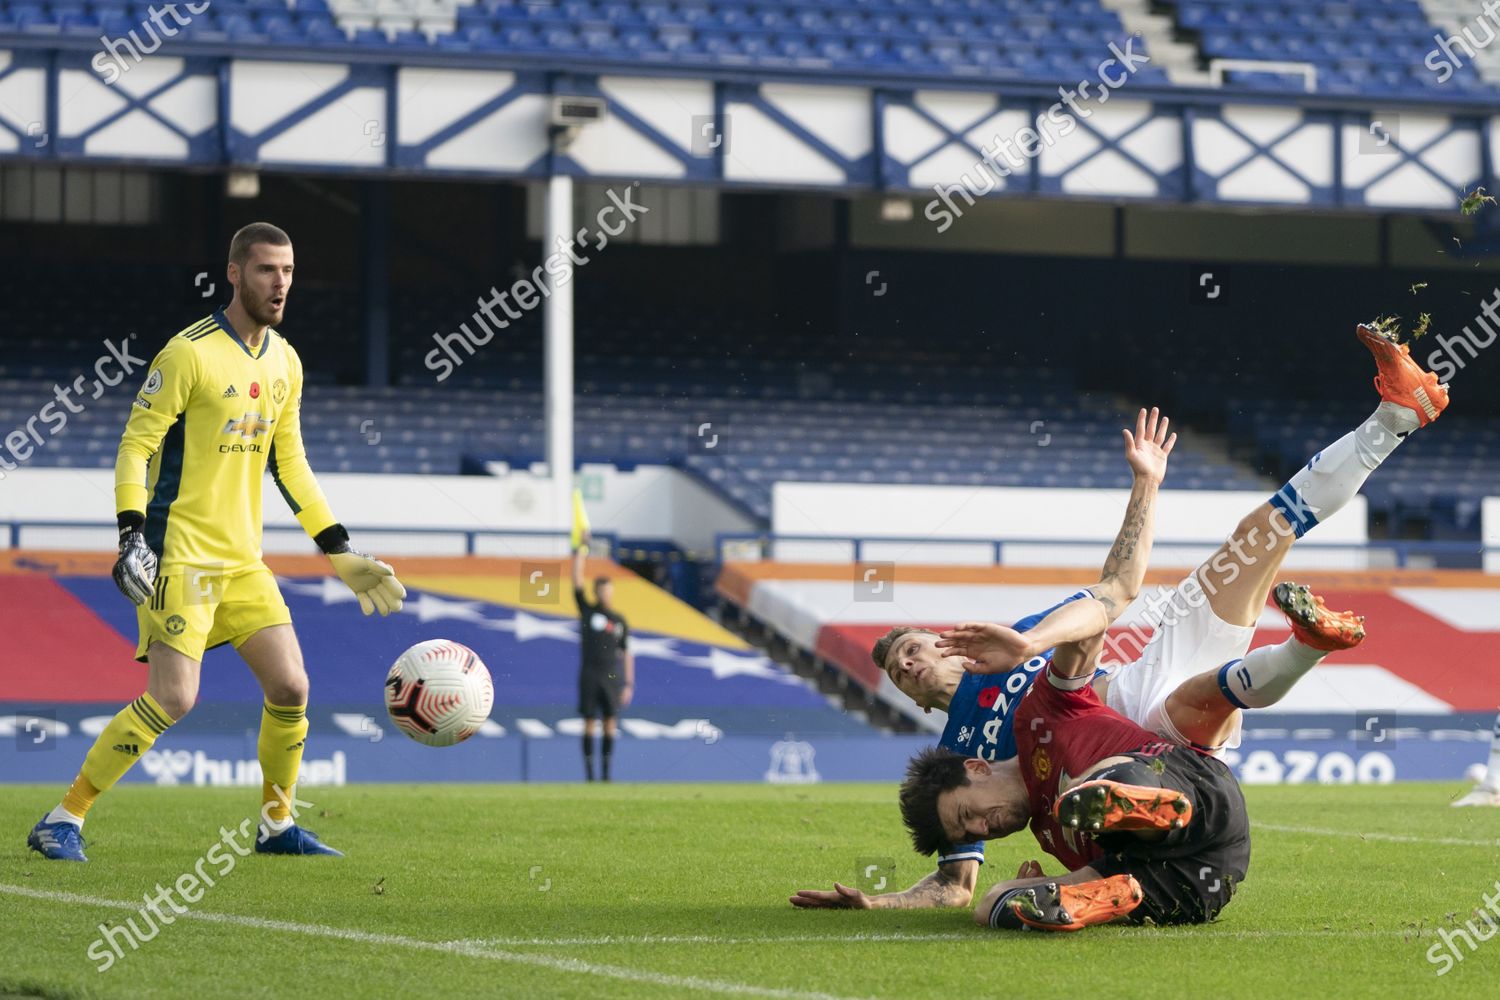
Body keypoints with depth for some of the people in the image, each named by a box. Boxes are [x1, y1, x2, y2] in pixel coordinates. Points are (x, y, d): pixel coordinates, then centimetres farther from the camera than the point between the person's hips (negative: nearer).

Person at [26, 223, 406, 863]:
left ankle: (277, 825, 20)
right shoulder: (190, 353, -12)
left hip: (243, 560, 7)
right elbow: (136, 444, -12)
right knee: (172, 698, -15)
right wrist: (132, 532, -24)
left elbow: (289, 464, 19)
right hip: (182, 555, -7)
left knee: (290, 689, 2)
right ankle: (63, 822, -6)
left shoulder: (285, 363, 11)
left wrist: (340, 552, 17)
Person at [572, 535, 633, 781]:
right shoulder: (587, 610, 5)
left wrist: (629, 684, 5)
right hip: (589, 674, -2)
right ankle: (589, 773, 2)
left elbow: (627, 654, 11)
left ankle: (606, 773, 4)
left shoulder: (620, 621, 10)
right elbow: (577, 579, -3)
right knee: (590, 723, -2)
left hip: (612, 675, 2)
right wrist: (581, 548, -8)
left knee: (610, 724, -1)